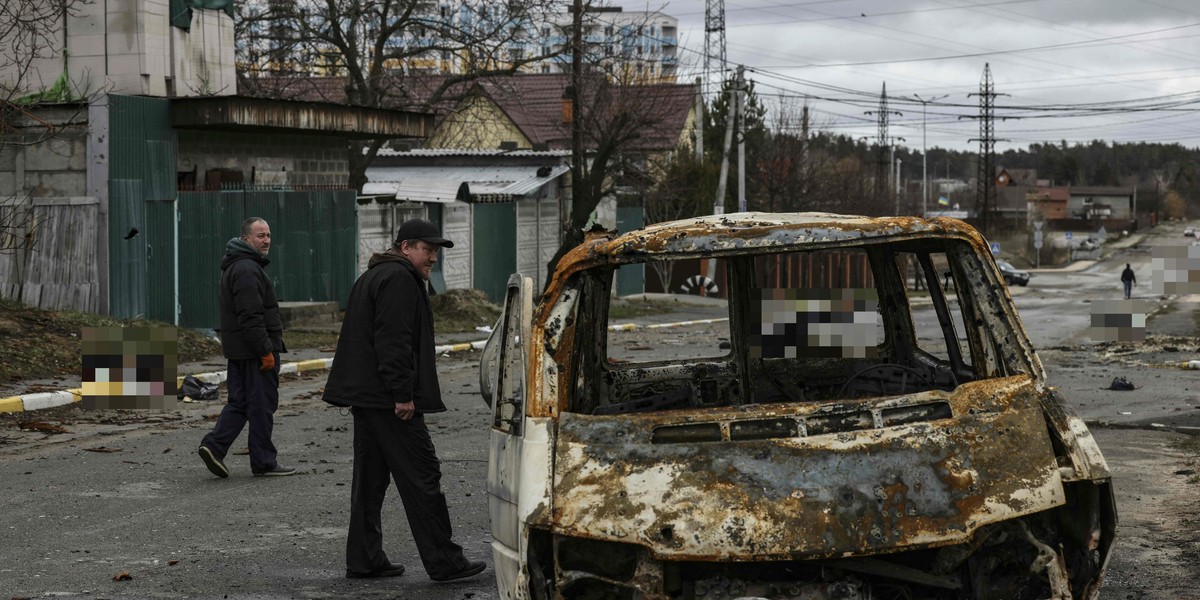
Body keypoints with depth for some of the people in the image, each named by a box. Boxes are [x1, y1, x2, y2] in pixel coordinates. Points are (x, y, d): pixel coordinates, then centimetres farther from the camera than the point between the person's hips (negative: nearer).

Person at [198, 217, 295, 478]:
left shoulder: (234, 267, 18)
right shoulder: (247, 270, -17)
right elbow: (251, 316, -24)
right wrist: (266, 351, -22)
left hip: (237, 349, 10)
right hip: (254, 351, -10)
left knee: (239, 402, 12)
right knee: (262, 405, -2)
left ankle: (214, 445, 1)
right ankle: (264, 462, 5)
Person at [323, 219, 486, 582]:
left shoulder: (373, 276, 22)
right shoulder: (399, 279, -12)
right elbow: (393, 342, -21)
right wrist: (403, 395, -21)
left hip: (364, 396, 11)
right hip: (389, 399, -11)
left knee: (370, 477, 12)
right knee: (421, 476, -7)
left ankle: (364, 561, 15)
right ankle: (443, 562, -5)